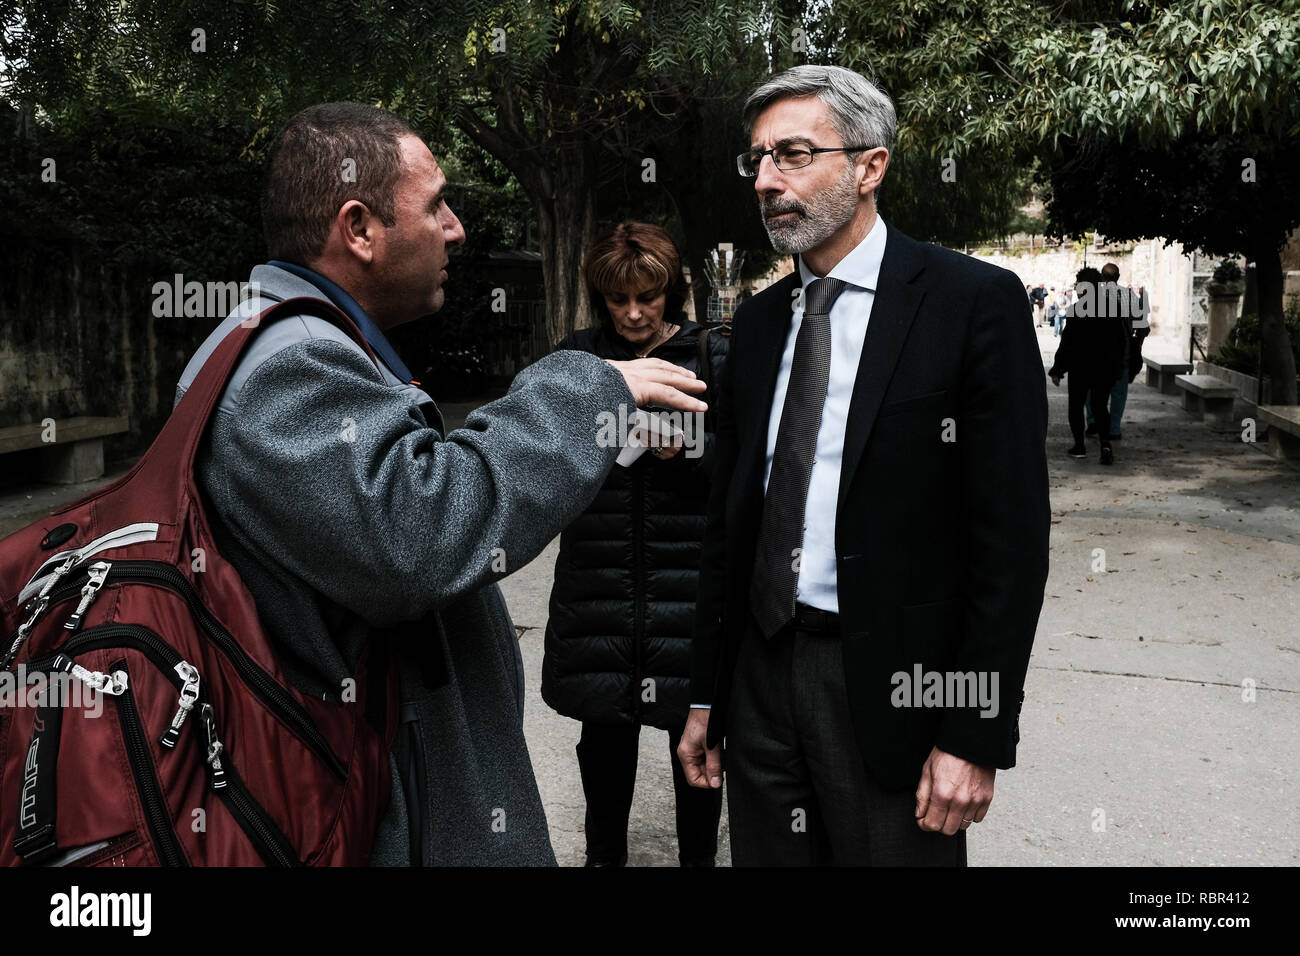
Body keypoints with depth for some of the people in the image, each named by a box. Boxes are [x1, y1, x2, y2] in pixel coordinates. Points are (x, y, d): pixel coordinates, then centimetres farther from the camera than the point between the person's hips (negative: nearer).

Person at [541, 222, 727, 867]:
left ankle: (698, 855, 28)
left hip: (689, 577, -1)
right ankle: (604, 853, 33)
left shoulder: (714, 355, 4)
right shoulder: (578, 355, 9)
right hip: (598, 578, 2)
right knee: (604, 728, 11)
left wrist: (686, 449, -16)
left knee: (693, 733, 6)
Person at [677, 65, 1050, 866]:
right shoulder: (760, 321, 9)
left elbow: (1011, 536, -11)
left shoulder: (974, 302, -8)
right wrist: (706, 696, 11)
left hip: (892, 685, -5)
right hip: (762, 672, 5)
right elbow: (729, 519, 12)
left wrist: (975, 736, -14)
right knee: (767, 856, 16)